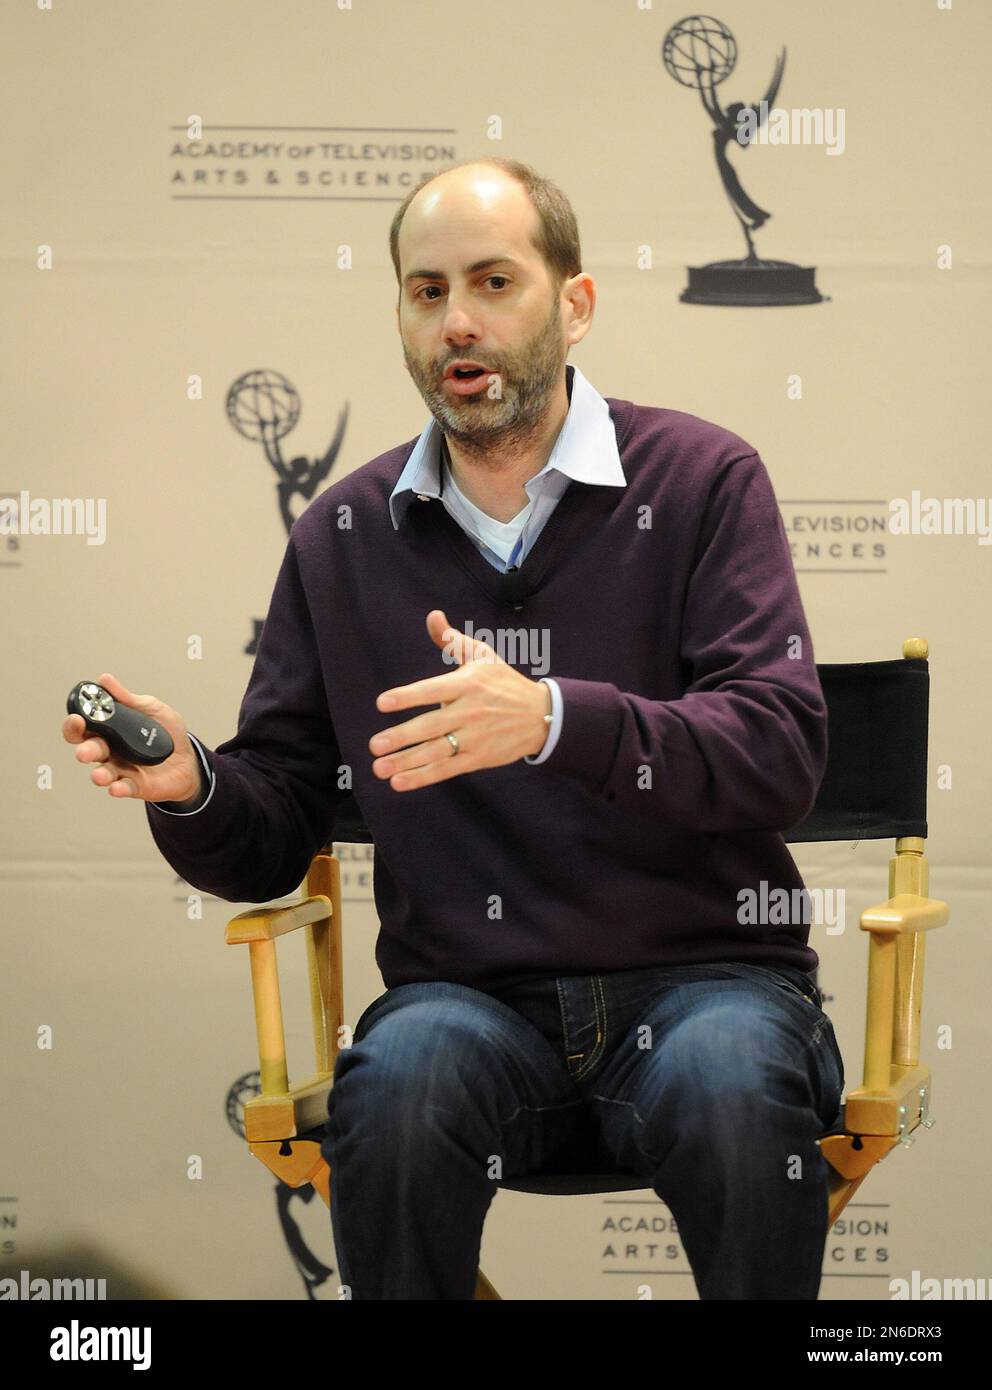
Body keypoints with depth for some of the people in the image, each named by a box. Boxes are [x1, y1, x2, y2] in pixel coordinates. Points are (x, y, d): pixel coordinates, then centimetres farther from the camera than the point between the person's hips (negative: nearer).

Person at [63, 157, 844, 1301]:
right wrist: (190, 788, -11)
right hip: (471, 994, 2)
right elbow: (271, 846, 13)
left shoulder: (698, 477, 3)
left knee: (729, 1090, -35)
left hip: (701, 973, -1)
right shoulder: (343, 536, 12)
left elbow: (781, 752, -10)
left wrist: (553, 720, -26)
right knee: (398, 1079, -32)